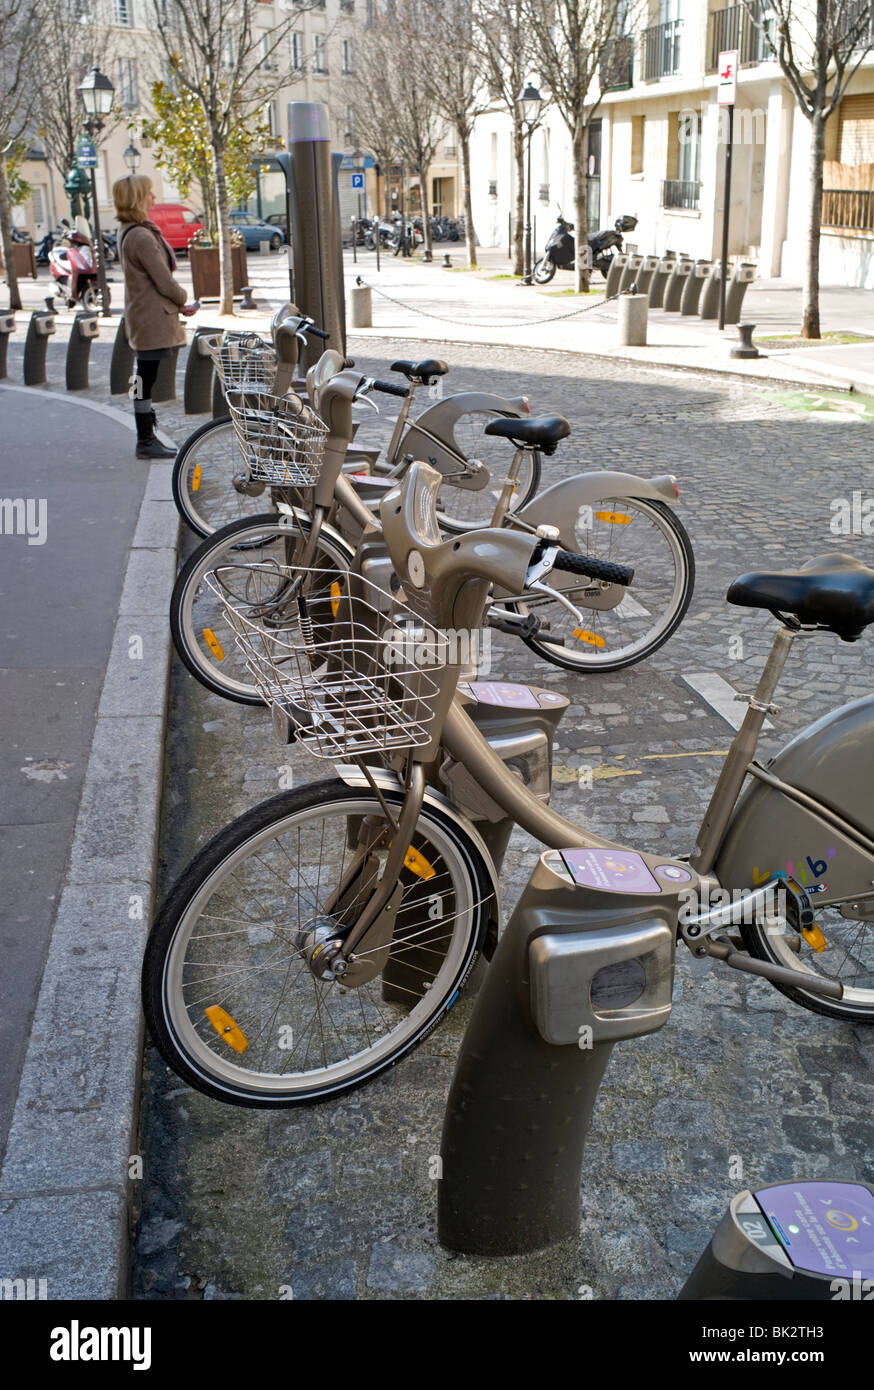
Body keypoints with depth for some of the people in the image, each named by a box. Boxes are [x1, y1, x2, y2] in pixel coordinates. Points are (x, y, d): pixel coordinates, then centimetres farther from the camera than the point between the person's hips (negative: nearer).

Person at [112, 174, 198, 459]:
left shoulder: (127, 233, 13)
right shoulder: (142, 237, -19)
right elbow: (164, 282, -17)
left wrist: (179, 305, 12)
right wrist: (183, 300, 2)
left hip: (142, 315, 10)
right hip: (152, 318, -10)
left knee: (145, 380, 15)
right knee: (146, 379, -4)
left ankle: (146, 437, 23)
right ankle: (146, 441, 2)